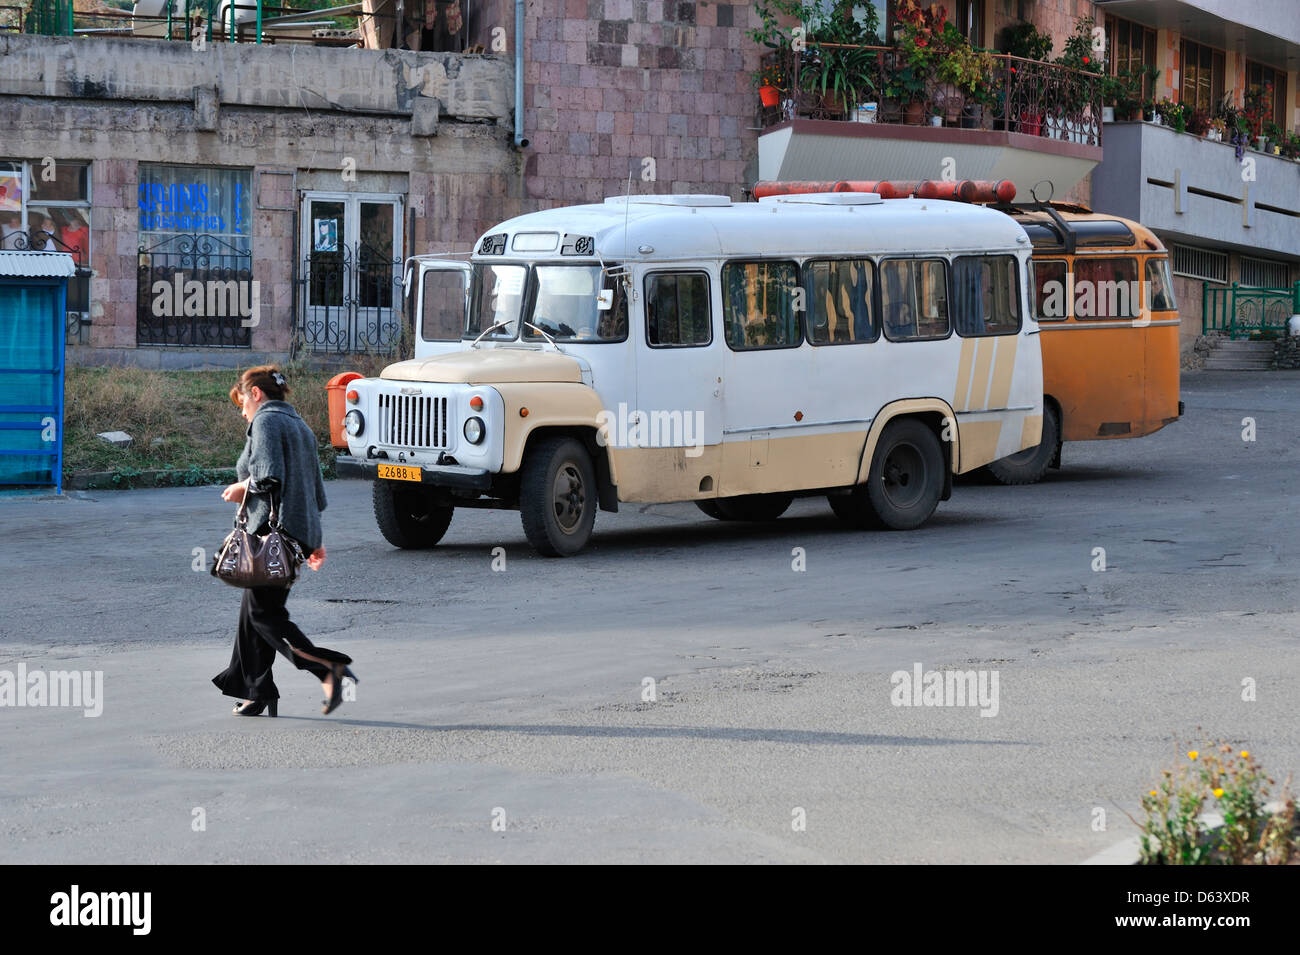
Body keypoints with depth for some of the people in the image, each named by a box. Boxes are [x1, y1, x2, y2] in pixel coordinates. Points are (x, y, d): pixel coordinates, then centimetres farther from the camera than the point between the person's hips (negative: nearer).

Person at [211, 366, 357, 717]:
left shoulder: (265, 421, -8)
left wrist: (242, 488, -3)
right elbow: (317, 493, 22)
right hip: (302, 531, 9)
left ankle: (328, 667, -24)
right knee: (252, 609, 15)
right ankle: (256, 691, 16)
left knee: (264, 613, -8)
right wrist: (315, 540, 26)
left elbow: (269, 479, -22)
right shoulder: (300, 425, 20)